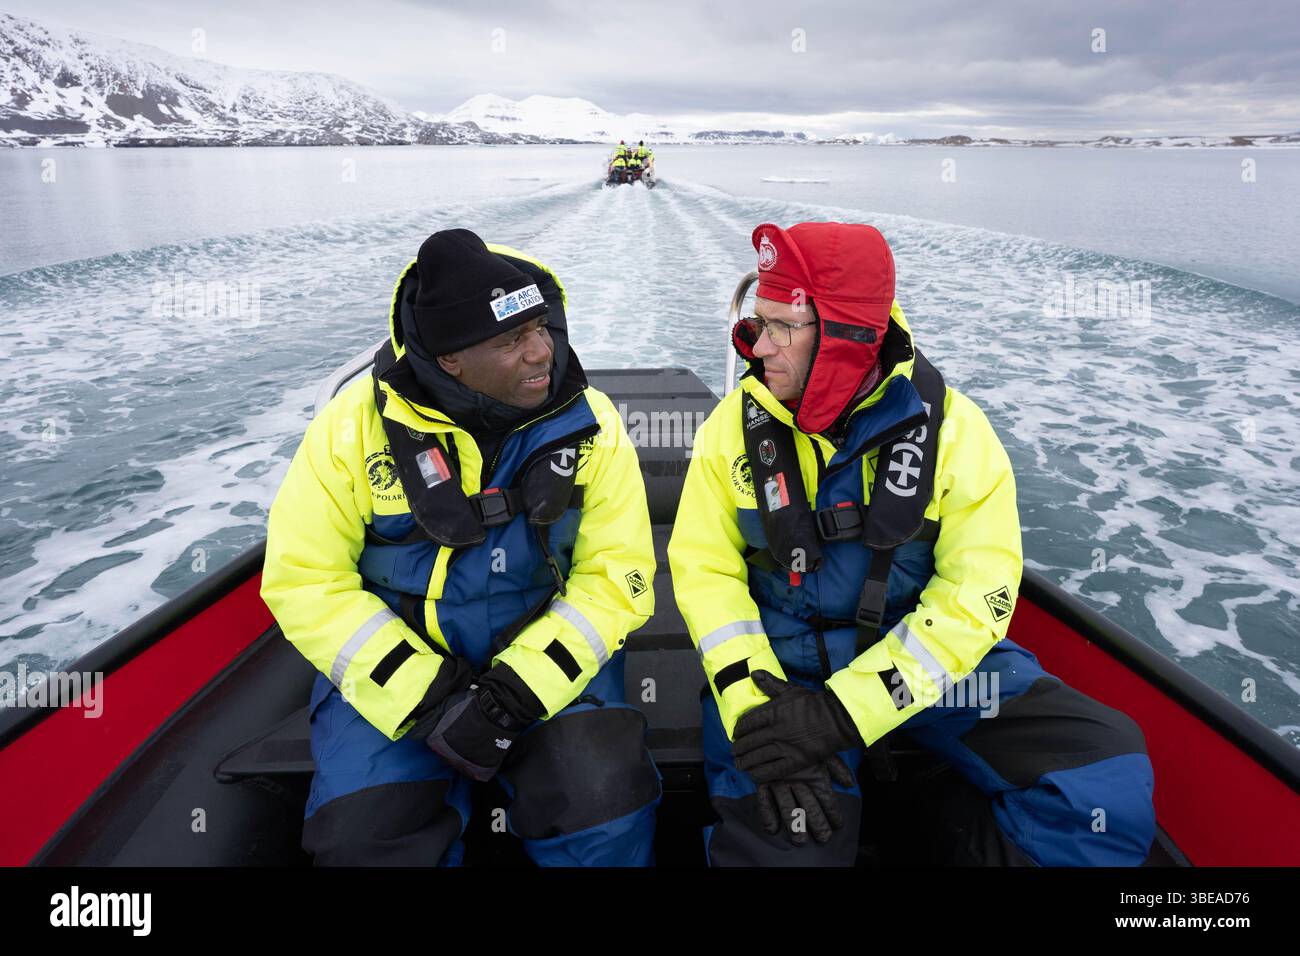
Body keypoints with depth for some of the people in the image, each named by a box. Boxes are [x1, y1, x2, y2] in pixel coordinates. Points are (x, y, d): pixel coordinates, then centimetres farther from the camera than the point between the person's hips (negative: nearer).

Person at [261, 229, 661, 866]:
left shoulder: (589, 424, -9)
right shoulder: (356, 422, -11)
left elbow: (616, 576, -7)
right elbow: (304, 580, -8)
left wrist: (517, 690, -20)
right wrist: (427, 696, -19)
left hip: (547, 651, 0)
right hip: (393, 662, 1)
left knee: (603, 801, -24)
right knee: (365, 833, -17)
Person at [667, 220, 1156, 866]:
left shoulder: (953, 429, -10)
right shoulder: (738, 423, -5)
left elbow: (974, 598, -14)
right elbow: (704, 567, -6)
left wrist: (842, 711, -23)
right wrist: (754, 707, -20)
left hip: (922, 656, 1)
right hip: (781, 662, 0)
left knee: (1108, 786, -15)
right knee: (781, 842, -24)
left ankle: (956, 838, 10)